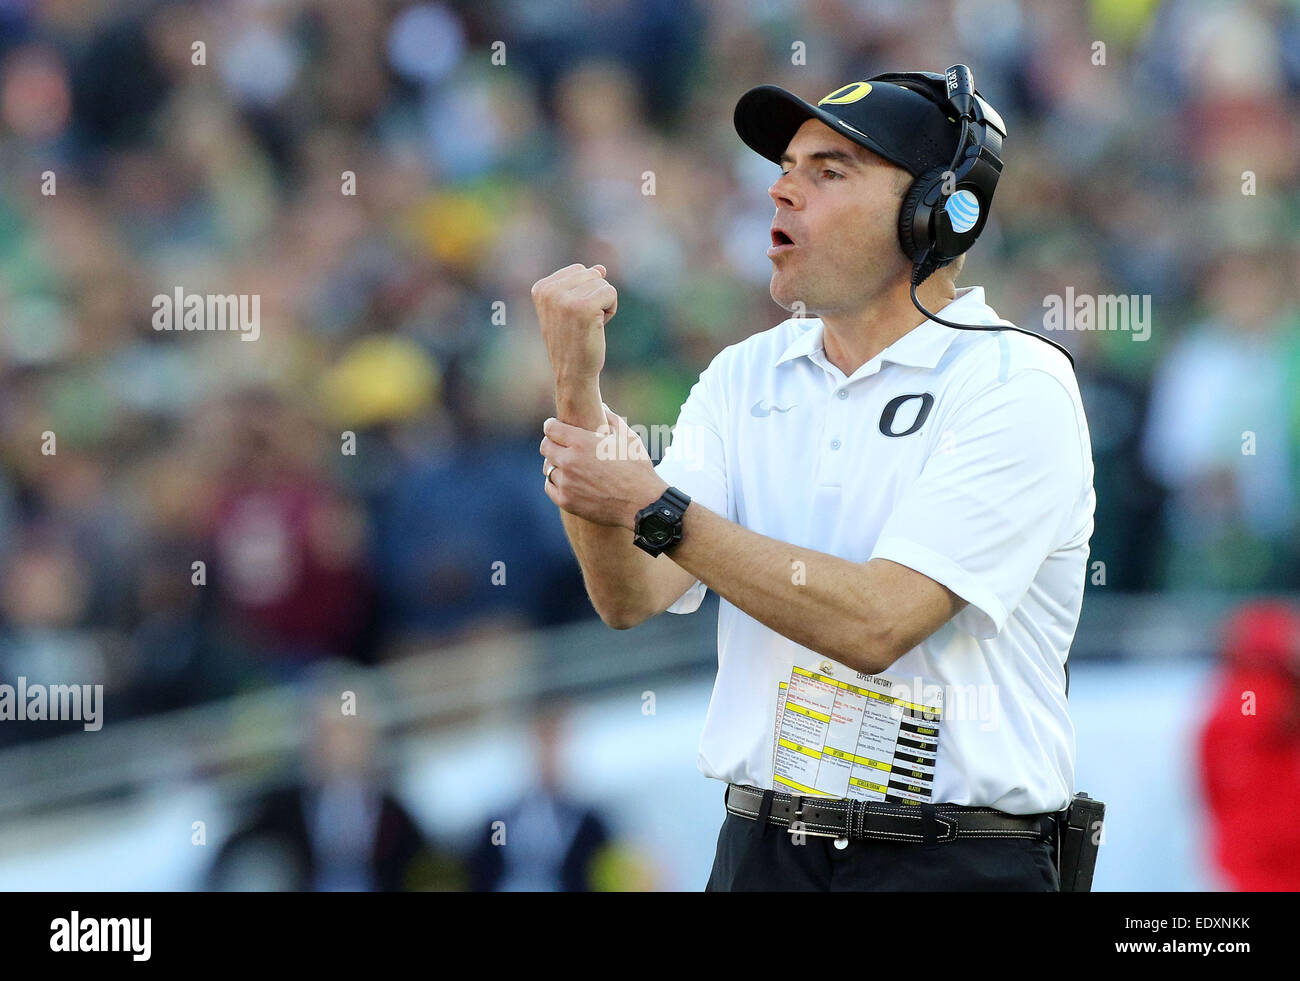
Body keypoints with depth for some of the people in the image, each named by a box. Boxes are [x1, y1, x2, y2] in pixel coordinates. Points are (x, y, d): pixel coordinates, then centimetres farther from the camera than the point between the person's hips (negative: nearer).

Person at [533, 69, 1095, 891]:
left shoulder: (1017, 386, -9)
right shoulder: (747, 377, 9)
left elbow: (877, 622, -20)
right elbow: (629, 597, -1)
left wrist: (655, 506, -20)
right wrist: (577, 384, -12)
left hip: (956, 863, -5)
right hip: (759, 848, 5)